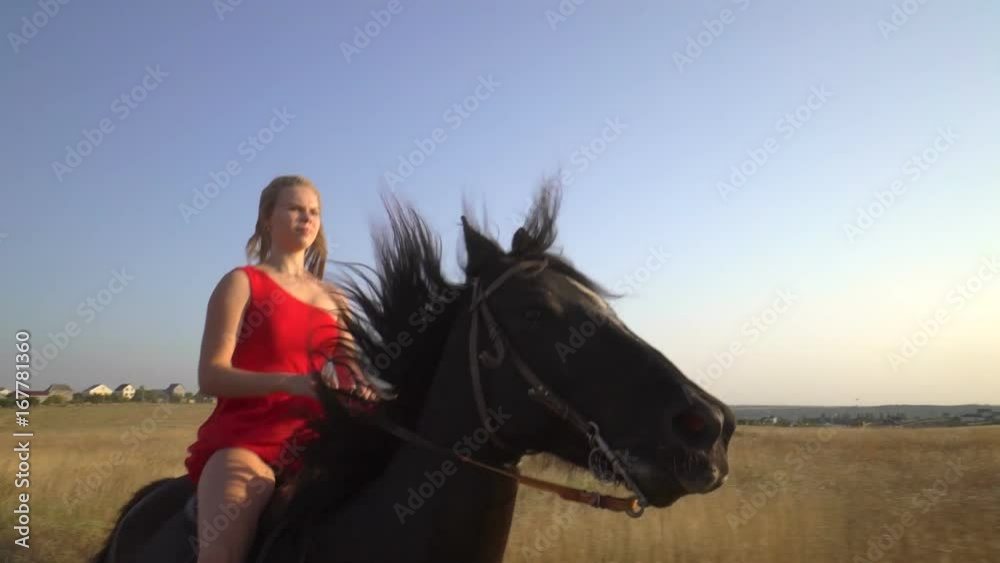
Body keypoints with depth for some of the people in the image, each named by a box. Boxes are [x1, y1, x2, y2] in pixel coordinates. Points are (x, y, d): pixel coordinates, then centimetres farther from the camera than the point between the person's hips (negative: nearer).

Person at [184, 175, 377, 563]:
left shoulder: (333, 299, 18)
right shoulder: (242, 283, 3)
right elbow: (211, 376, -7)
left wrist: (362, 391, -6)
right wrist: (289, 382, -23)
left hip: (316, 440, 5)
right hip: (245, 438, -5)